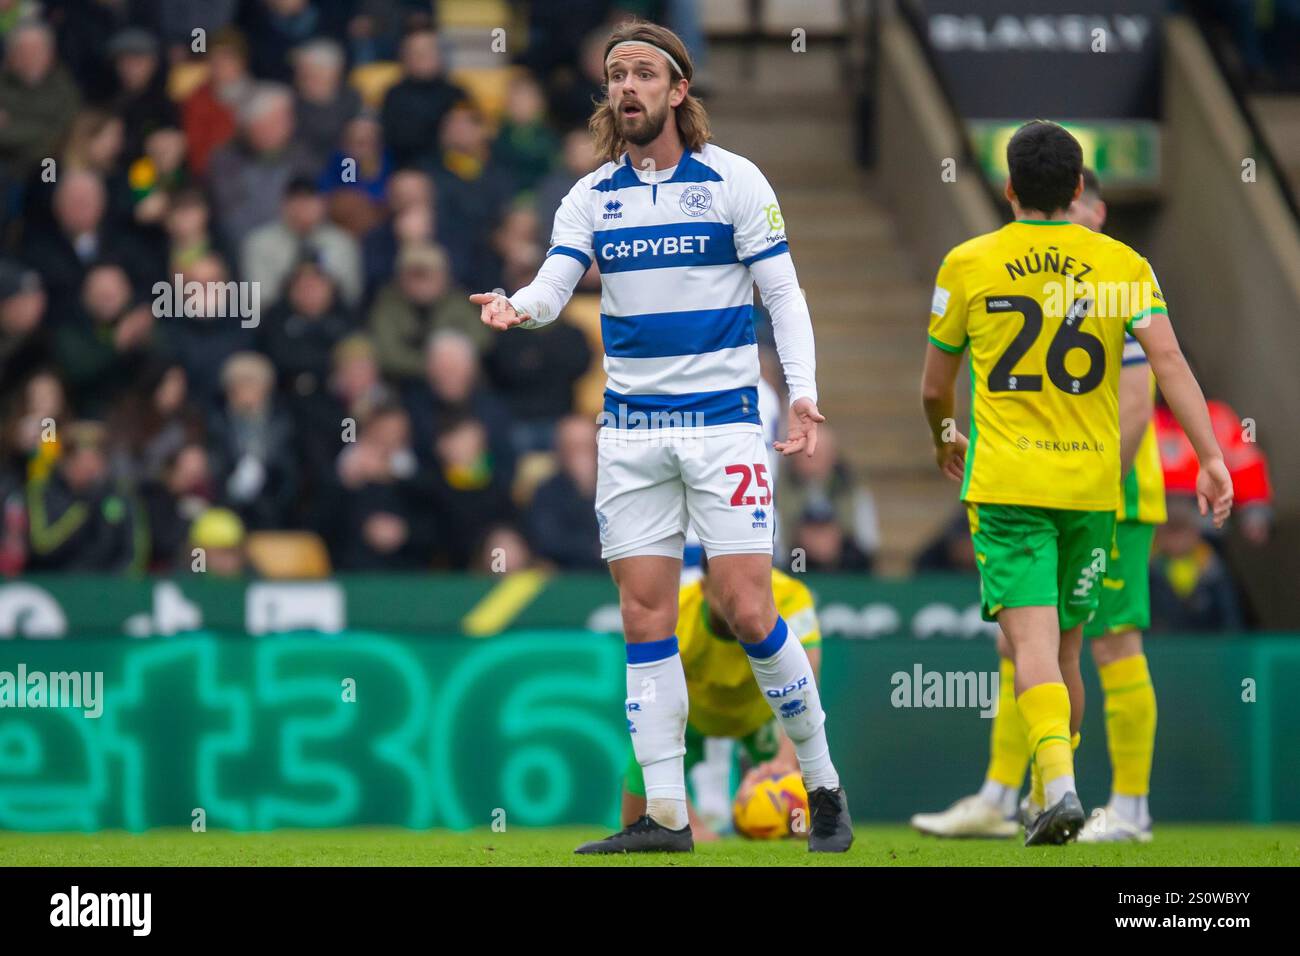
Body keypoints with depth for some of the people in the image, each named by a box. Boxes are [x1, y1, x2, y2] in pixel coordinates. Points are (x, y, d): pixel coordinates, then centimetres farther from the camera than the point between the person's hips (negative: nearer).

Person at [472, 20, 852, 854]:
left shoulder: (734, 181, -2)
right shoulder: (593, 195, 8)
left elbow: (783, 293, -3)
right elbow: (556, 279, -3)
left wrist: (802, 395, -14)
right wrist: (519, 309, -26)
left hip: (724, 419, -4)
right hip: (631, 427, 4)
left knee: (747, 609, -9)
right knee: (645, 618, 0)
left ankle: (823, 786, 6)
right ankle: (666, 816, 3)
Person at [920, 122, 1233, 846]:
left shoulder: (969, 264, 2)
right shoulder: (1122, 263, 4)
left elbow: (934, 388, 11)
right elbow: (1169, 362, -8)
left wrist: (944, 440, 32)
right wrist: (1212, 459, -10)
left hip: (1006, 484, -3)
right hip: (1093, 482, 3)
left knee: (1033, 643, -12)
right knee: (1066, 652, 16)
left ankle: (1060, 785, -32)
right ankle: (1056, 790, 23)